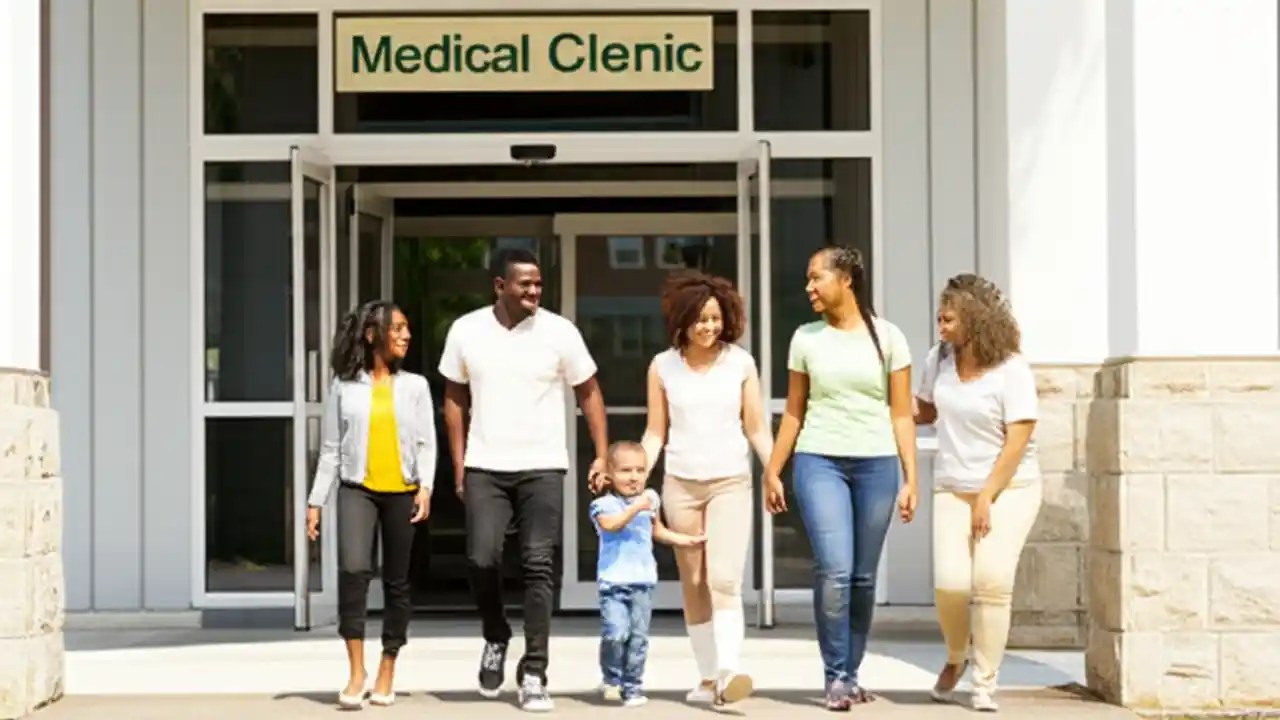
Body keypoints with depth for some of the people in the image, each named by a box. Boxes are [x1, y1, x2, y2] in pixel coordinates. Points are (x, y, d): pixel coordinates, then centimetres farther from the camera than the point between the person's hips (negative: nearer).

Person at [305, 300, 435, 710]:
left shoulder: (414, 385, 9)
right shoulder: (345, 387, 5)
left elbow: (426, 442, 3)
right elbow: (330, 449, 7)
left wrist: (425, 486, -12)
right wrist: (316, 500, 3)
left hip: (401, 492, 2)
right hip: (357, 490, -2)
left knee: (397, 582, 5)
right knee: (353, 570, -20)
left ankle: (387, 673, 17)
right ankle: (356, 672, -16)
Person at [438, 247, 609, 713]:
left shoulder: (559, 332, -4)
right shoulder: (466, 331, 1)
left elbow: (589, 393, 4)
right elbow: (455, 399, 9)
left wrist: (602, 455, -2)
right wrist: (459, 464, 4)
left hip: (542, 467, -1)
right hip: (485, 468, 1)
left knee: (538, 565, -5)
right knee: (482, 560, -7)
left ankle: (533, 673, 1)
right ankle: (496, 639, 22)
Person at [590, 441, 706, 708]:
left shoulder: (650, 499, 13)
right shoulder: (604, 504, -3)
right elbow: (610, 525, -23)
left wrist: (686, 539, 26)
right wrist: (636, 507, -27)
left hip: (643, 581, 4)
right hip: (613, 581, -4)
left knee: (638, 637, 2)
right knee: (615, 633, -15)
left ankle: (632, 687, 12)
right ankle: (611, 677, 9)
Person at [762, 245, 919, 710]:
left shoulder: (886, 337, 3)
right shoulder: (806, 338, 7)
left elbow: (901, 415, 3)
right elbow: (794, 413, 12)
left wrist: (910, 479, -2)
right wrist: (772, 471, 8)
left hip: (876, 463, 0)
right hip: (820, 461, 0)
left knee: (863, 577, 4)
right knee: (833, 570, -14)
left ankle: (851, 674, 17)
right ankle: (835, 676, -4)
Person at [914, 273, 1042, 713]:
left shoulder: (1011, 370, -14)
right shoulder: (939, 359, 1)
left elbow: (1017, 441, -15)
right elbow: (926, 411, 17)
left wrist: (987, 497, -17)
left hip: (1008, 486, -3)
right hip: (953, 489, 4)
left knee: (993, 580, -18)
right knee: (950, 583, -12)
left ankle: (985, 684, -4)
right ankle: (956, 659, 18)